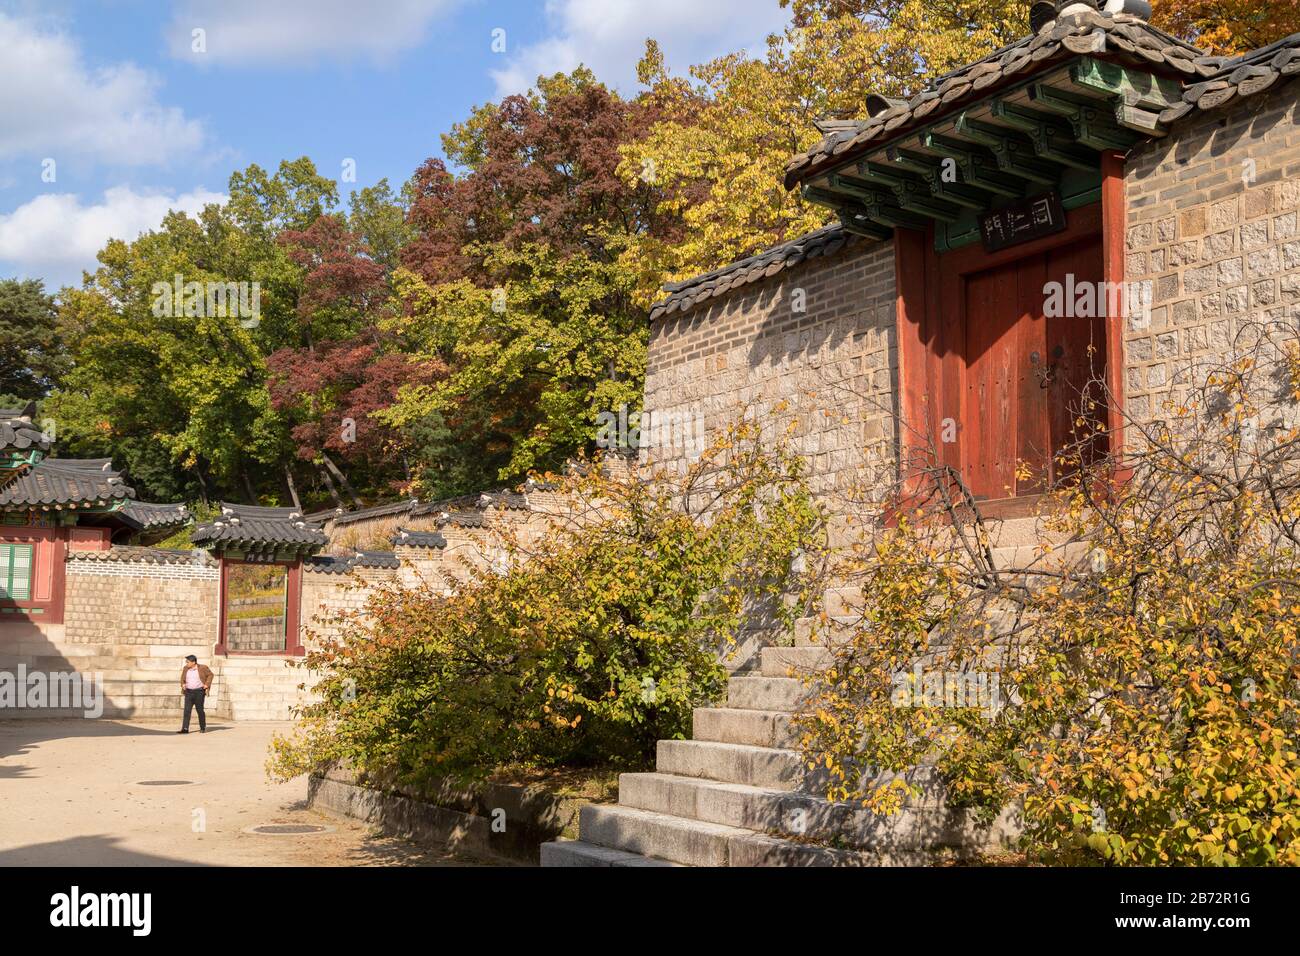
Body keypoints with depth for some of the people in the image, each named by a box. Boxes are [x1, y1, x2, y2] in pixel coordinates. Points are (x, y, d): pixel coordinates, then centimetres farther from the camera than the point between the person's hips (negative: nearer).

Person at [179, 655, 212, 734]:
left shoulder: (202, 668, -6)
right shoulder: (185, 669, 6)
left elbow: (210, 675, 5)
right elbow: (182, 678, 21)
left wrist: (207, 684, -5)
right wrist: (183, 684, 2)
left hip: (199, 691, -3)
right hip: (188, 692, 3)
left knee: (200, 710, 3)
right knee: (187, 710, -6)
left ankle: (203, 728, 17)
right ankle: (185, 728, -9)